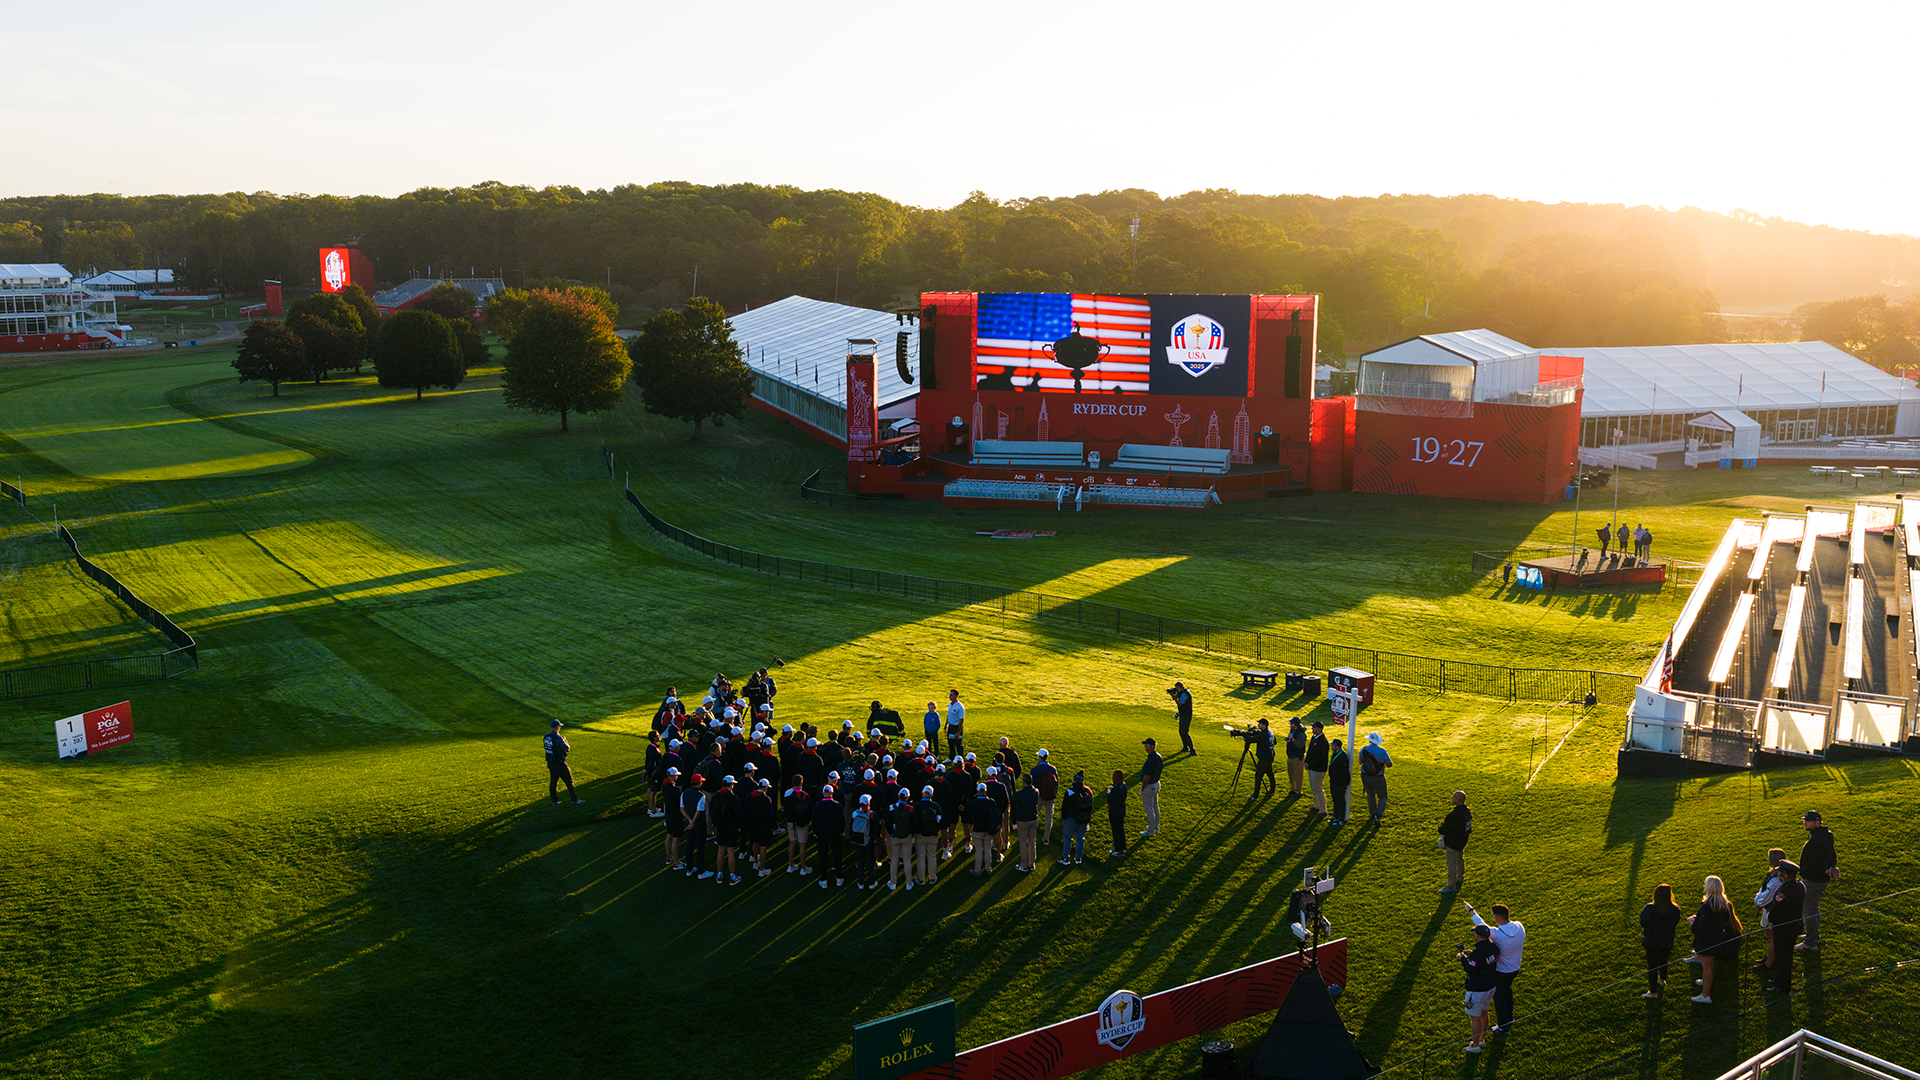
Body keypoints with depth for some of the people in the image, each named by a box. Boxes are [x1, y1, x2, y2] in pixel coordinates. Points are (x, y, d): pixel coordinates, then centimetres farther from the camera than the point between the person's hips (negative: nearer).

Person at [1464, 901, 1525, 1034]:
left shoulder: (1497, 934, -34)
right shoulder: (1519, 927, -18)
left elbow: (1482, 925, -17)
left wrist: (1471, 911, -1)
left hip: (1501, 972, -6)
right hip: (1515, 968, 6)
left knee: (1499, 996, 14)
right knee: (1507, 990, 31)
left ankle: (1503, 1026, 26)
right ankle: (1509, 1017, 49)